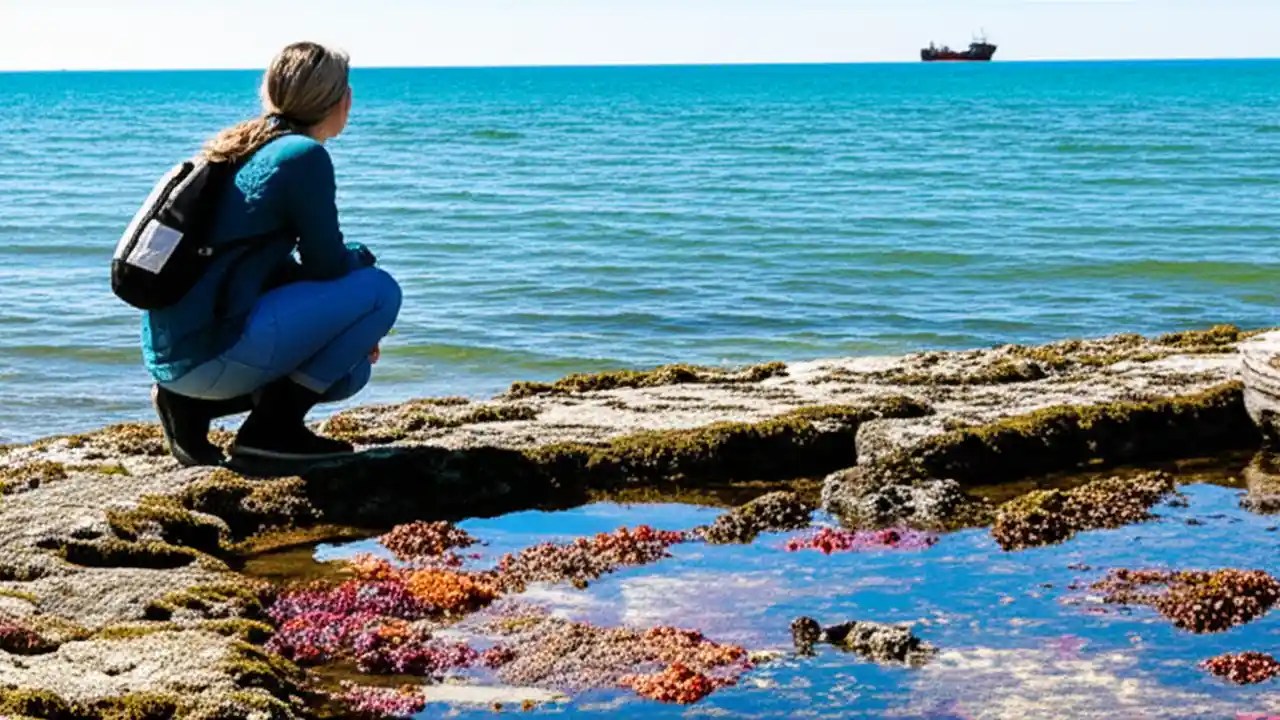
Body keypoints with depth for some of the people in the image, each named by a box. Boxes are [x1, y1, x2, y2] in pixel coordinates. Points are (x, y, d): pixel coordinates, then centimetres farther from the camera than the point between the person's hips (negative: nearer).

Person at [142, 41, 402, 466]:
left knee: (351, 370, 23)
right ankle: (273, 425, -4)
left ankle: (191, 403, 12)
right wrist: (362, 257, 16)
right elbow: (327, 266, -6)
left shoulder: (241, 148, 17)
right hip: (210, 350, -9)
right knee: (379, 290, -4)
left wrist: (350, 328, 19)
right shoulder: (303, 157, -10)